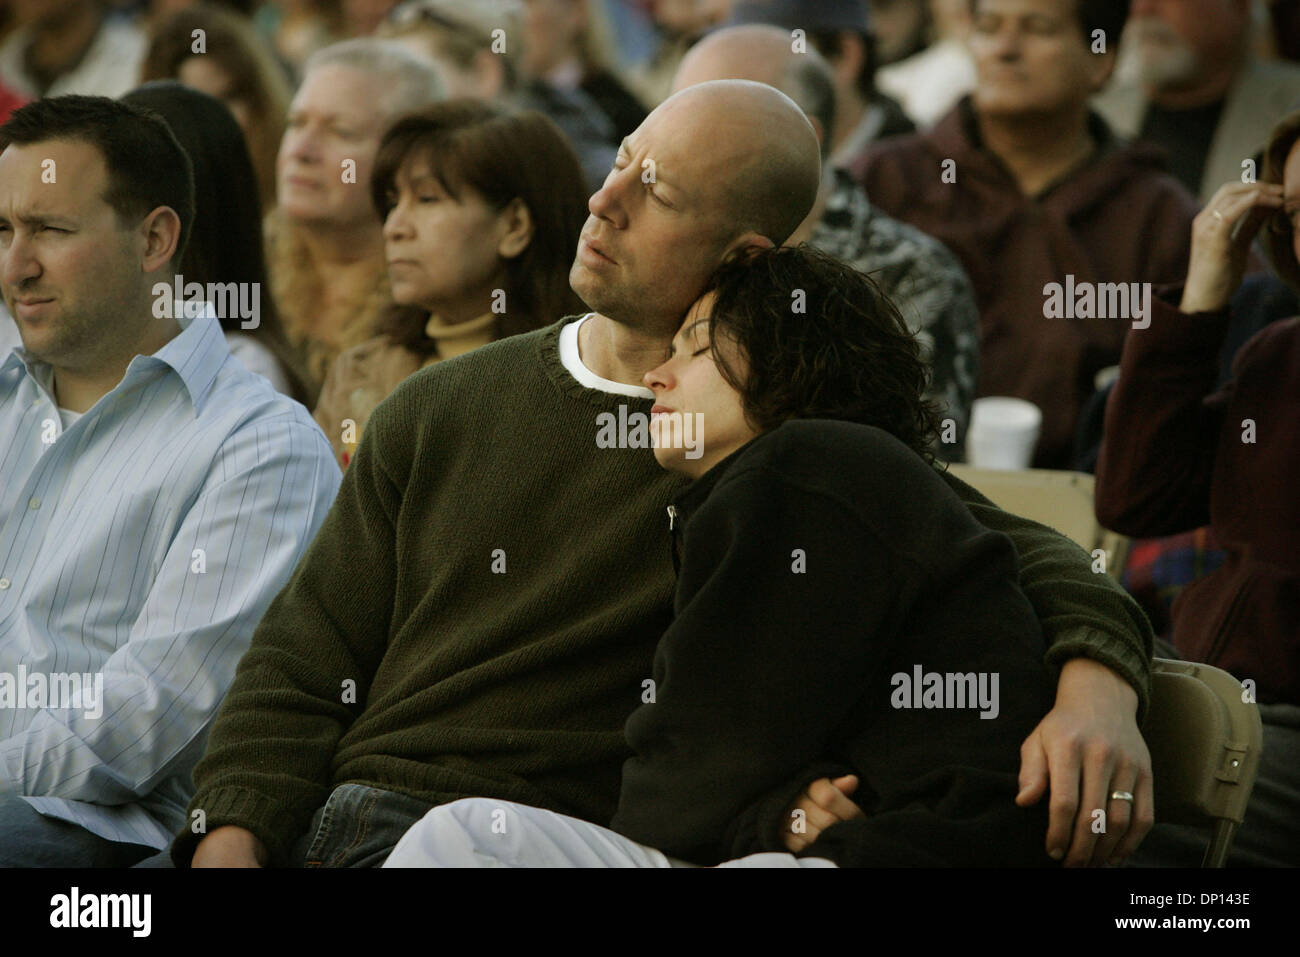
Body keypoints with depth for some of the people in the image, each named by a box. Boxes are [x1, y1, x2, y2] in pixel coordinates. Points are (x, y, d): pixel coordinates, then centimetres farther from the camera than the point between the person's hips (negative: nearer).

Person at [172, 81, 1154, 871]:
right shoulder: (444, 409, 16)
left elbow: (1031, 566, 1)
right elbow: (304, 659, 14)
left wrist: (1096, 692, -23)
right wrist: (230, 845, -4)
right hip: (342, 825, 3)